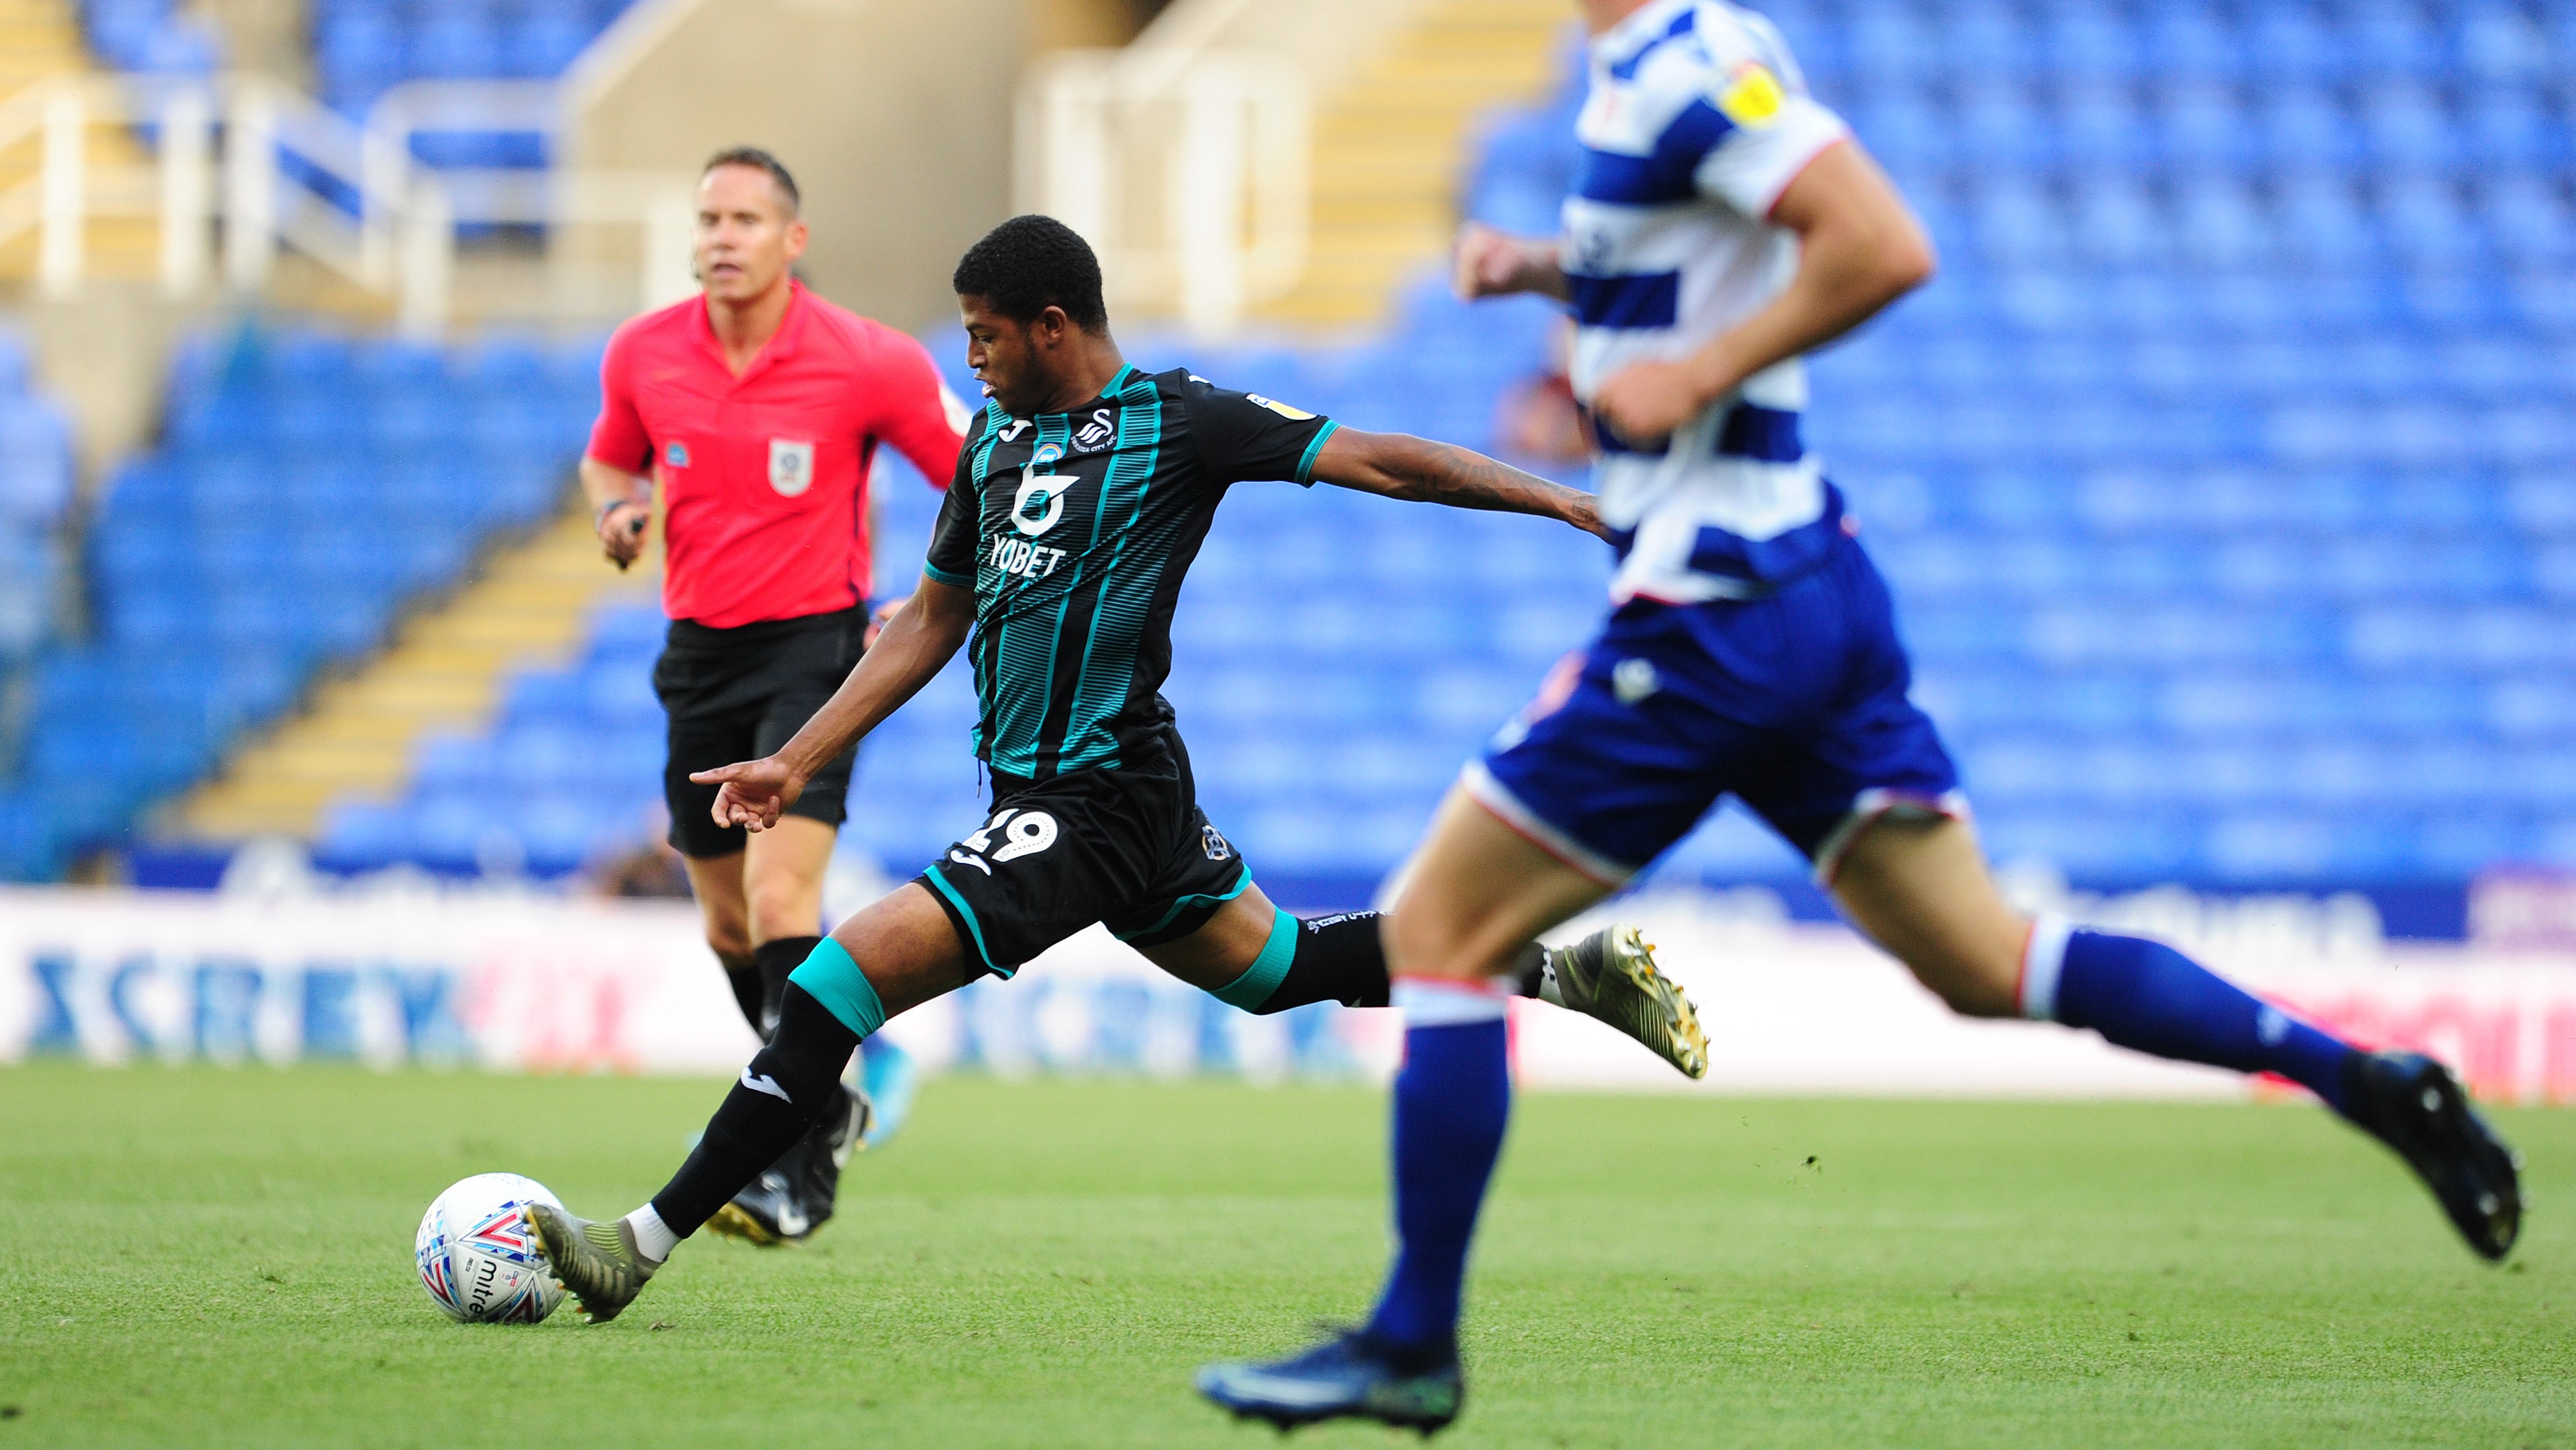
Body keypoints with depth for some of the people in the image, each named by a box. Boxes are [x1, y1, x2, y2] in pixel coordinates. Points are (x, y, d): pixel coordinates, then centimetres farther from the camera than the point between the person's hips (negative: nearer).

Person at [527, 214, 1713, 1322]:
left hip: (1093, 810, -9)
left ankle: (641, 1247, -16)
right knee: (1280, 965, 22)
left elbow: (1375, 460, -12)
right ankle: (1570, 971, 32)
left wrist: (1563, 502, -18)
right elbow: (930, 620, 21)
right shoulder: (994, 443, 12)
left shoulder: (1172, 420, -11)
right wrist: (794, 764, 17)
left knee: (848, 972, -17)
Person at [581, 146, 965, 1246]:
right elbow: (608, 459, 20)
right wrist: (617, 508, -3)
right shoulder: (644, 355, 0)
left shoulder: (868, 363, -11)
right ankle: (830, 1099, 37)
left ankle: (800, 1175, -19)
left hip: (814, 645, -5)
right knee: (727, 919, 11)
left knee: (780, 891, -21)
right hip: (698, 650, 5)